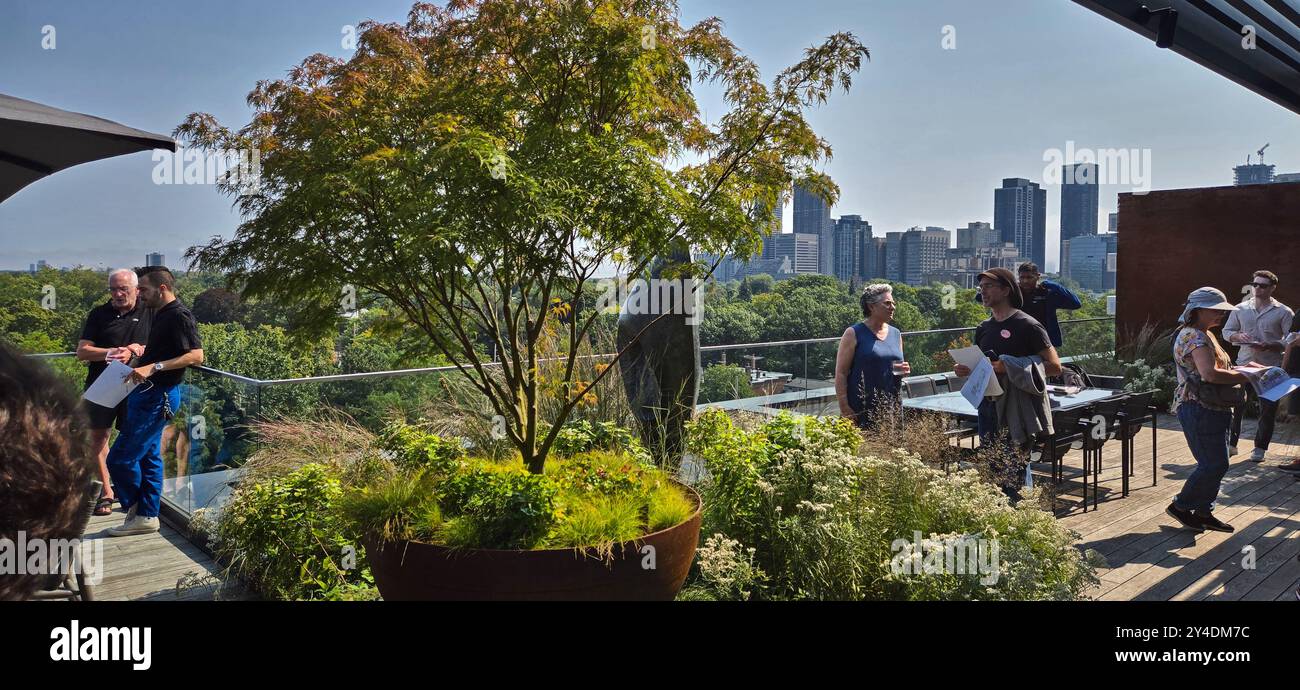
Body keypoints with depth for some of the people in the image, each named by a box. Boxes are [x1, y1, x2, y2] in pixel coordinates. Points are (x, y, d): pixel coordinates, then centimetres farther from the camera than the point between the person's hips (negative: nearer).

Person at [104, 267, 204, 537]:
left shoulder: (179, 316, -16)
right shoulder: (161, 315, 15)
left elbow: (196, 356, -26)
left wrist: (153, 367, -29)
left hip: (158, 397, -10)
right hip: (147, 394, 10)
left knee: (121, 458, -6)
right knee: (149, 456, 13)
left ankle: (136, 508, 13)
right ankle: (146, 517, 20)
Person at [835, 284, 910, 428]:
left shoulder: (896, 334, 13)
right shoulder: (854, 334, -5)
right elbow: (841, 374, -8)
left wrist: (904, 371, 2)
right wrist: (844, 408, -15)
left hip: (891, 407, 6)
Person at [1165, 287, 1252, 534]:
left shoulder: (1205, 335, 17)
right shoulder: (1194, 337, -18)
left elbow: (1219, 366, 28)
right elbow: (1210, 374, -30)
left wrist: (1242, 369, 10)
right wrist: (1244, 377, -20)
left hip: (1213, 409, 11)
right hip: (1199, 409, -11)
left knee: (1215, 464, 13)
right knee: (1214, 464, -6)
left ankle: (1204, 512, 22)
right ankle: (1180, 506, 8)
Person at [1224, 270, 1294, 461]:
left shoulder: (1283, 312, -1)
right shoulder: (1241, 309, 7)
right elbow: (1226, 331, 13)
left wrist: (1269, 346, -20)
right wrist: (1238, 336, -9)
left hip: (1271, 368, -2)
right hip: (1244, 364, 2)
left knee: (1268, 410, 6)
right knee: (1235, 405, 1)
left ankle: (1260, 448, 19)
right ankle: (1231, 444, 14)